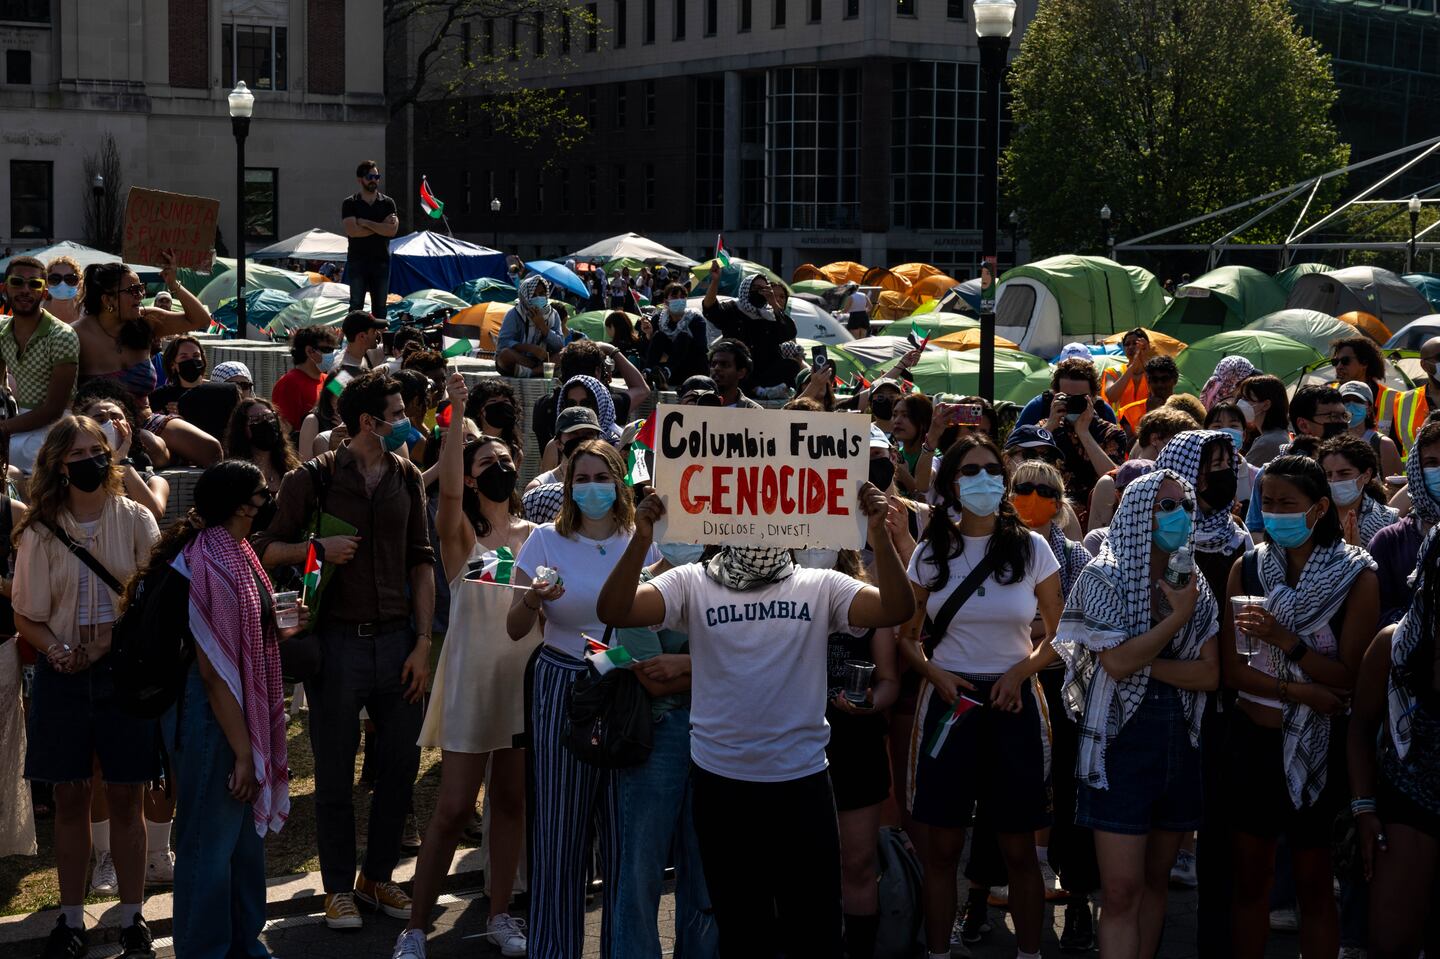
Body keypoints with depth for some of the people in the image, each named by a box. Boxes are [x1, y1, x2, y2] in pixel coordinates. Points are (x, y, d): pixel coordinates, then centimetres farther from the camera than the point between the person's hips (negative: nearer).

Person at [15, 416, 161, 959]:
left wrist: (110, 642, -17)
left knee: (125, 797, 4)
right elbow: (26, 615, 2)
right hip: (63, 673, 1)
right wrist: (57, 650, -16)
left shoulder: (135, 519, 0)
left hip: (125, 670, -1)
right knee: (70, 798, 6)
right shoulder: (40, 531, 2)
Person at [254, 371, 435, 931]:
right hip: (336, 641, -3)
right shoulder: (312, 479, -4)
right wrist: (317, 550, -17)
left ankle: (378, 877, 24)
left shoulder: (407, 477, 8)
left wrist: (422, 643, 2)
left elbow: (421, 563, 9)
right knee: (335, 775, 5)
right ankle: (339, 887, 18)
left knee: (400, 768, 7)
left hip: (396, 639, 4)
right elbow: (265, 551, 1)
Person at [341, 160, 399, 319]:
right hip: (357, 260, -2)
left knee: (380, 306, 5)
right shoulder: (350, 203, 1)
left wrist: (365, 223, -9)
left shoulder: (387, 203, 7)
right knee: (356, 306, -3)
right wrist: (380, 226, -9)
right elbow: (352, 230, -13)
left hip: (381, 260, 2)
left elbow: (392, 230, -8)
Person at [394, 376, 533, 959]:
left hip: (528, 678, 3)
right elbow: (447, 490, -24)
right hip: (471, 678, -3)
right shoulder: (461, 535, -3)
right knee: (453, 808, -4)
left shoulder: (539, 536, 7)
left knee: (511, 801, 10)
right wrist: (457, 413, -28)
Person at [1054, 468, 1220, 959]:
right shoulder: (1103, 578, -5)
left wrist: (1145, 662, -12)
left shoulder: (1196, 585, 8)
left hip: (1181, 743, 5)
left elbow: (1209, 674, -1)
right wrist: (1179, 616, -13)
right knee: (1121, 891, -9)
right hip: (1121, 742, -5)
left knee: (1155, 881, 12)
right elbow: (1118, 663, -17)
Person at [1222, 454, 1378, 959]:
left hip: (1317, 747, -2)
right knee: (1249, 878, 10)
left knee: (1314, 884, 8)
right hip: (1252, 738, 3)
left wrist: (1285, 641, -25)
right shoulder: (1247, 568, 0)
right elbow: (1230, 667, -4)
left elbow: (1349, 677, -12)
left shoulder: (1356, 576, -9)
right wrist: (1297, 692, -18)